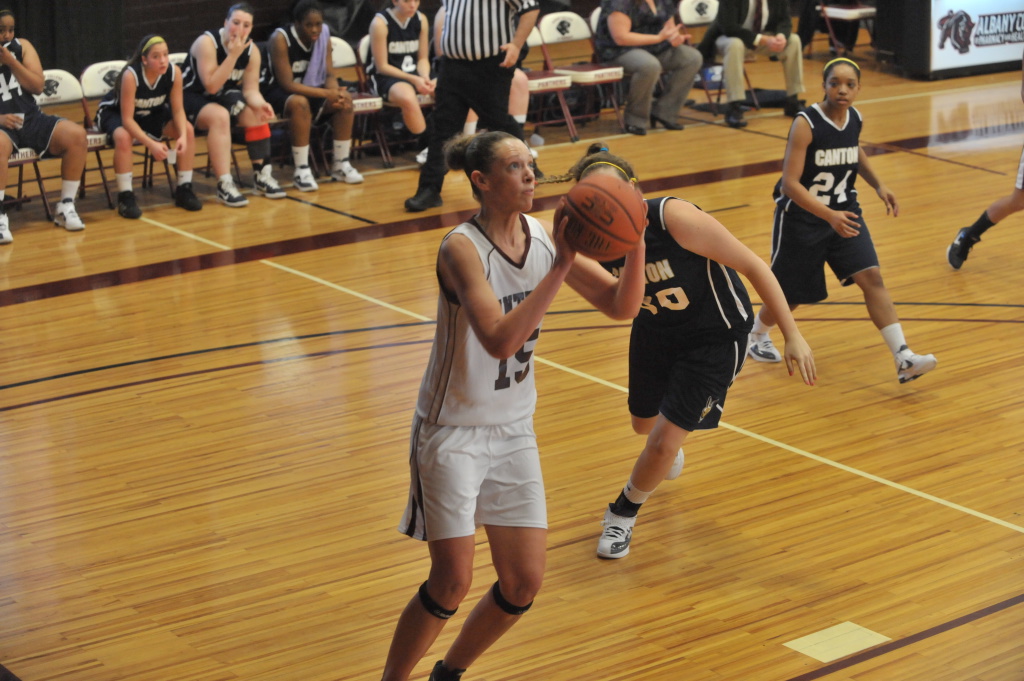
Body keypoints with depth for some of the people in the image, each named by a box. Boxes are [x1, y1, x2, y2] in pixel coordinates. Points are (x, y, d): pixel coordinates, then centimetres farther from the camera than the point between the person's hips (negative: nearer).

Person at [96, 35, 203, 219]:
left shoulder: (174, 72, -23)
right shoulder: (131, 75, -35)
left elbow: (178, 110, -15)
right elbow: (127, 119, -33)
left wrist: (183, 135, -34)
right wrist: (152, 144, -44)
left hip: (151, 114, 5)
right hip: (115, 113, -5)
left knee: (188, 130, -16)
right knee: (124, 137, -37)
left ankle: (184, 189, -3)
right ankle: (125, 196, -25)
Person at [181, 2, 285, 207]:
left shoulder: (252, 51, -6)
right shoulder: (207, 43, -24)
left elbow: (251, 89, -6)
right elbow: (211, 86, -29)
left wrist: (260, 104, -29)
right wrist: (233, 55, -35)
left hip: (224, 97, 6)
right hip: (191, 98, -6)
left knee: (257, 115, -18)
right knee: (220, 116, -35)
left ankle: (262, 175, -3)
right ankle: (224, 185, -38)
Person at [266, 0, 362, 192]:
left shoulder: (324, 35, -5)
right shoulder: (281, 38, -23)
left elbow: (329, 75, -3)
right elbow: (287, 84, -26)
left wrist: (336, 92, -27)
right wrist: (326, 93, -33)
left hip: (312, 90, 6)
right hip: (280, 94, -6)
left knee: (345, 99, -21)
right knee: (300, 102, -39)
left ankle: (341, 164, -10)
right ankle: (301, 170, -32)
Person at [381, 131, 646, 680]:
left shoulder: (544, 238, -4)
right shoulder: (462, 247, -21)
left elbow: (621, 306, -5)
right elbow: (500, 340, -35)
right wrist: (561, 267, -39)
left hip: (514, 428, 6)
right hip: (453, 431, -6)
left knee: (525, 582, 5)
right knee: (453, 580, -8)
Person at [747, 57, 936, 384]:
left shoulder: (854, 118, -4)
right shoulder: (806, 124, -23)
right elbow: (789, 184, -27)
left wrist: (878, 185, 6)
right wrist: (829, 216, -38)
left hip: (844, 212, 5)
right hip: (801, 218, -5)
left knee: (871, 277, -12)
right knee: (792, 295, 10)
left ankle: (904, 359, -16)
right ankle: (757, 333, 43)